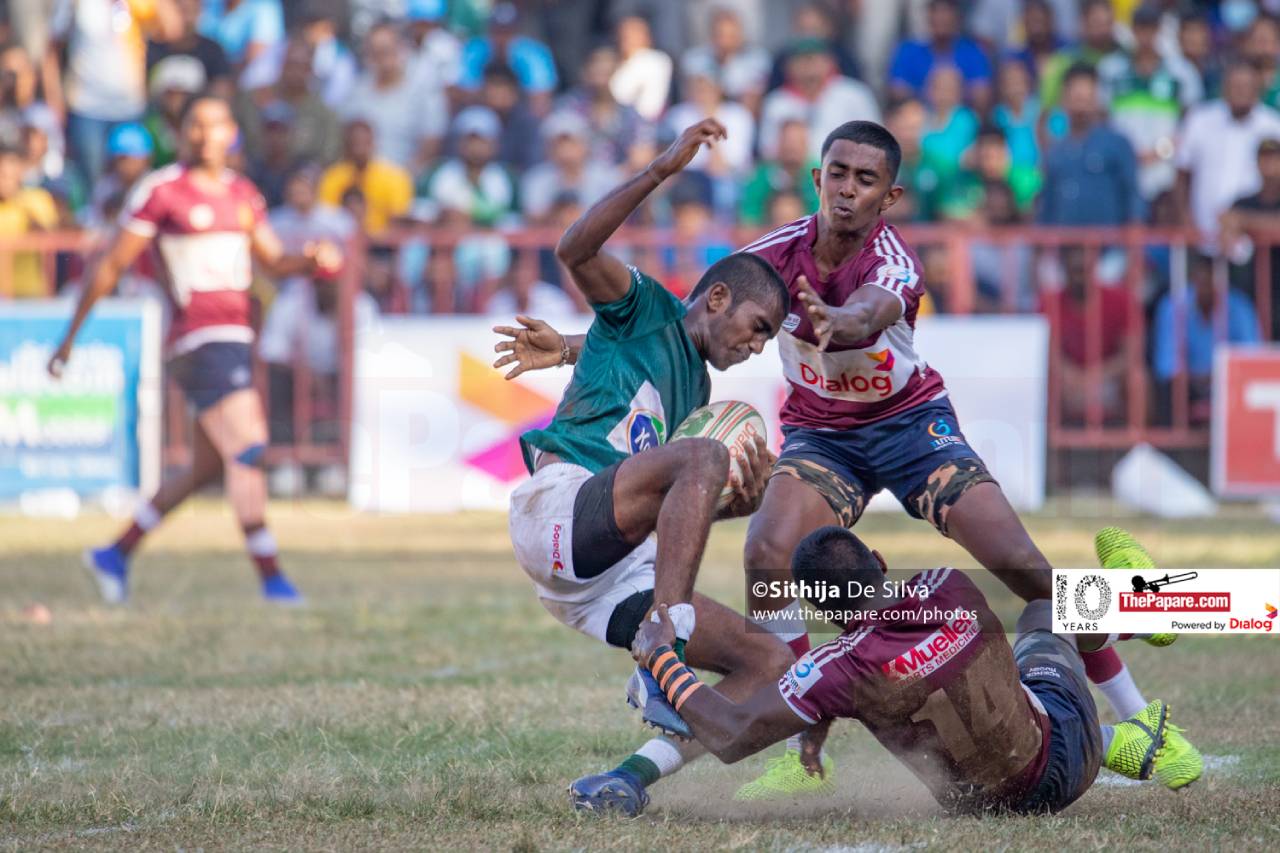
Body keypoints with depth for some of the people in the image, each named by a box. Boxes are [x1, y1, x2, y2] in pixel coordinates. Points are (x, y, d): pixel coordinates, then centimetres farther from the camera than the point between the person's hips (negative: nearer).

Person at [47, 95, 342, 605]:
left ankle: (116, 554, 24)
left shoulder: (241, 194, 15)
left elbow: (274, 261, 21)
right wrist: (70, 337, 1)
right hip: (198, 338, -8)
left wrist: (313, 260, -2)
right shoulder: (160, 191, -5)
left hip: (235, 337, 8)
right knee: (247, 450, -17)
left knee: (208, 468, 12)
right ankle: (270, 577, -17)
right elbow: (111, 267, -1)